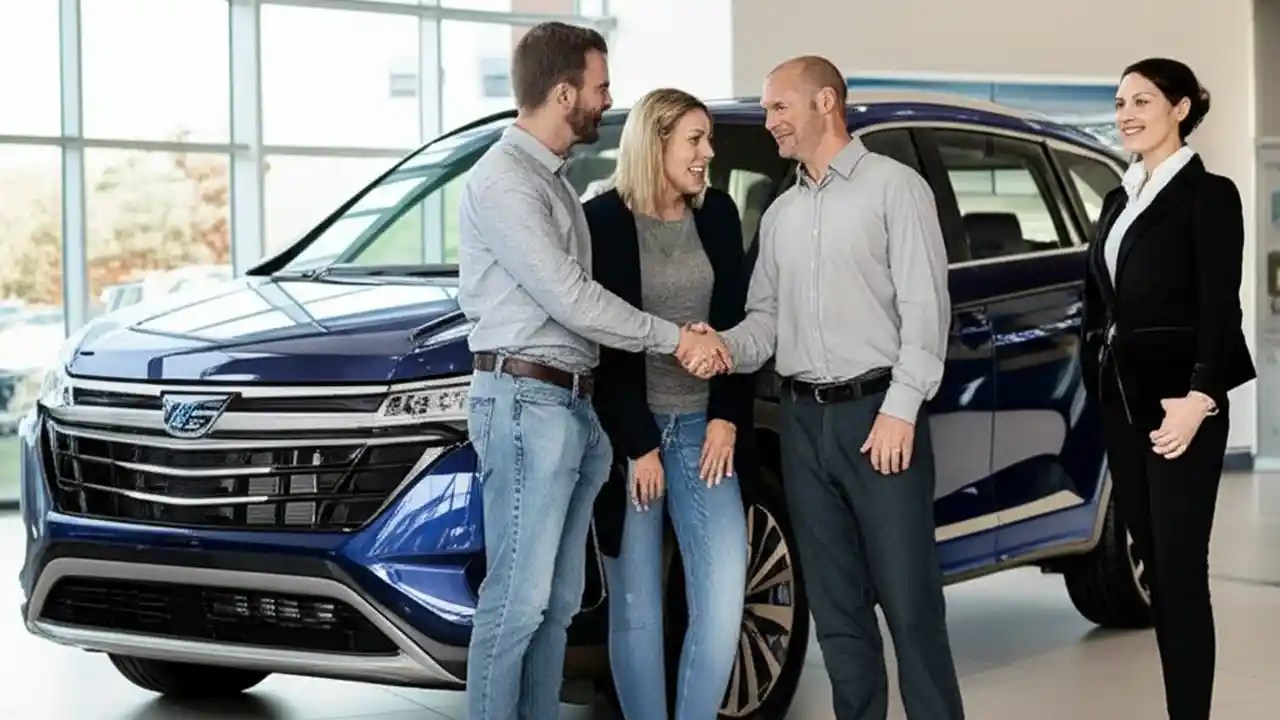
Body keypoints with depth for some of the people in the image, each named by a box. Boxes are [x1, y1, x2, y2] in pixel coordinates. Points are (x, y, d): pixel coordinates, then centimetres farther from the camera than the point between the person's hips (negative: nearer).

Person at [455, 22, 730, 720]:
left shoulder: (551, 178, 19)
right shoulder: (504, 179, -11)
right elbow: (568, 297, -16)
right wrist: (674, 338, -9)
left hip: (573, 403, 9)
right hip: (526, 401, -9)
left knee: (559, 598, 10)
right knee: (518, 597, -9)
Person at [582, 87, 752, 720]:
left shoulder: (718, 214, 8)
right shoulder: (603, 219, -5)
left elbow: (734, 323, 11)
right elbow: (601, 342, -7)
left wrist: (727, 418, -1)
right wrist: (638, 445, -9)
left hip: (701, 427, 4)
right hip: (627, 431, -3)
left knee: (723, 596, -6)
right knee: (635, 609, 2)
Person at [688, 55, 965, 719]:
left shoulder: (893, 186, -1)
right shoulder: (779, 214, 18)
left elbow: (924, 305, -8)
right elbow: (765, 316, 14)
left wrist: (901, 407, -15)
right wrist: (726, 347, -8)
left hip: (877, 412, -6)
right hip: (803, 421, 6)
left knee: (909, 601, -5)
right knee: (835, 605, 9)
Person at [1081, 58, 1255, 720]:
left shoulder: (1209, 194, -5)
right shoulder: (1119, 199, 16)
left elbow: (1220, 307, -12)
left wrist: (1198, 397, -21)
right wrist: (1099, 380, 10)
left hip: (1177, 402, -7)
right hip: (1121, 402, 7)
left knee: (1181, 570, -8)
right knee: (1152, 563, 8)